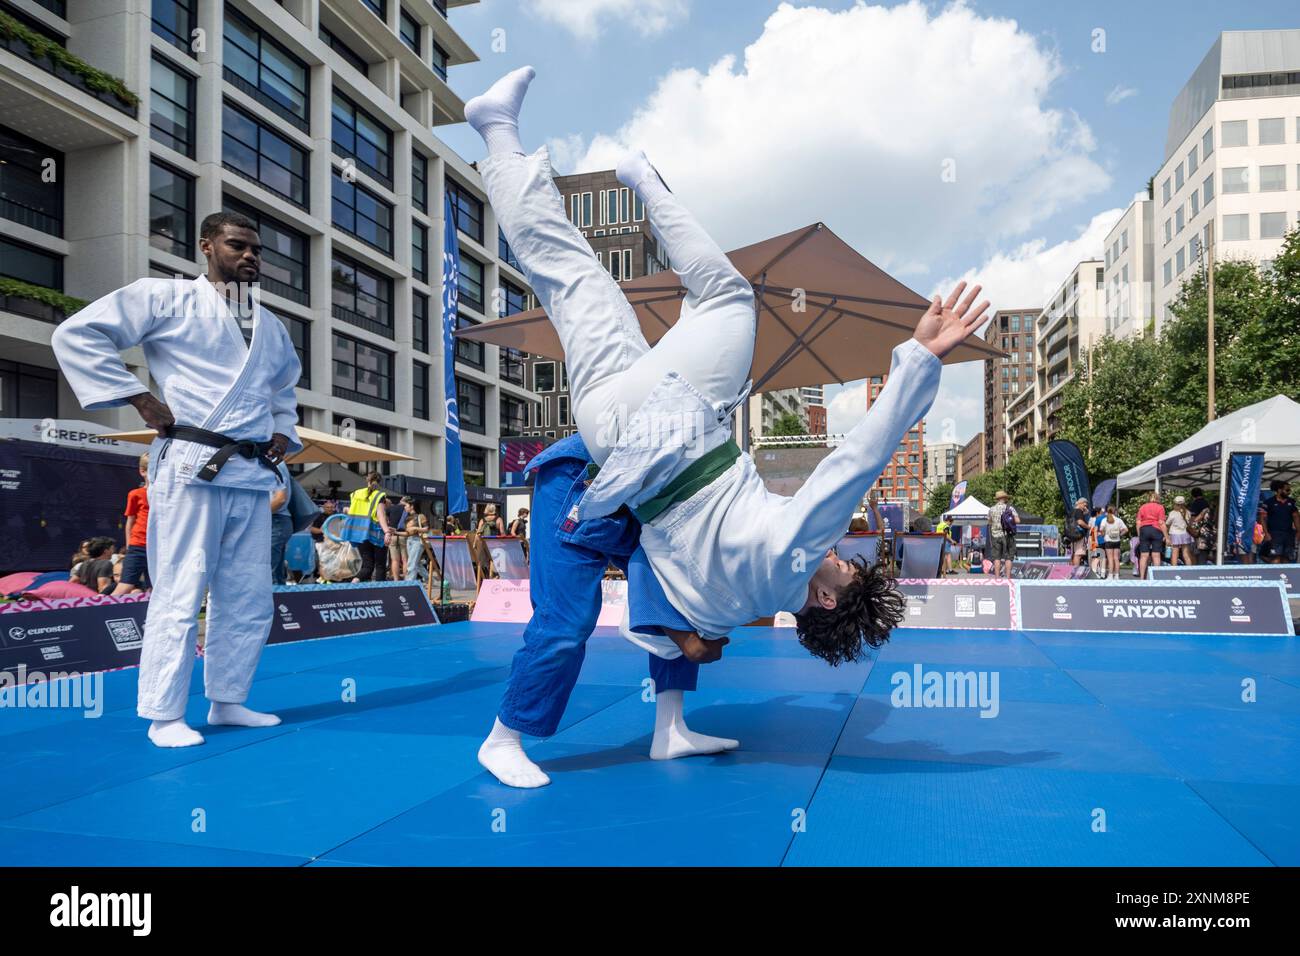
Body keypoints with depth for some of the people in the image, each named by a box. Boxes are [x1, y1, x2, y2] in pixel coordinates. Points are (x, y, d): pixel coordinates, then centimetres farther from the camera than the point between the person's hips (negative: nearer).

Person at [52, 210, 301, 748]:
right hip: (192, 467, -6)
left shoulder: (271, 327, 19)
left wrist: (283, 431, 17)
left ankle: (227, 700, 23)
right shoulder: (168, 298, 0)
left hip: (253, 476, 7)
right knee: (179, 595, -4)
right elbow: (77, 335, -4)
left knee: (249, 598, 10)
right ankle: (164, 715, 7)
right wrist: (140, 398, -10)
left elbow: (285, 387, 36)